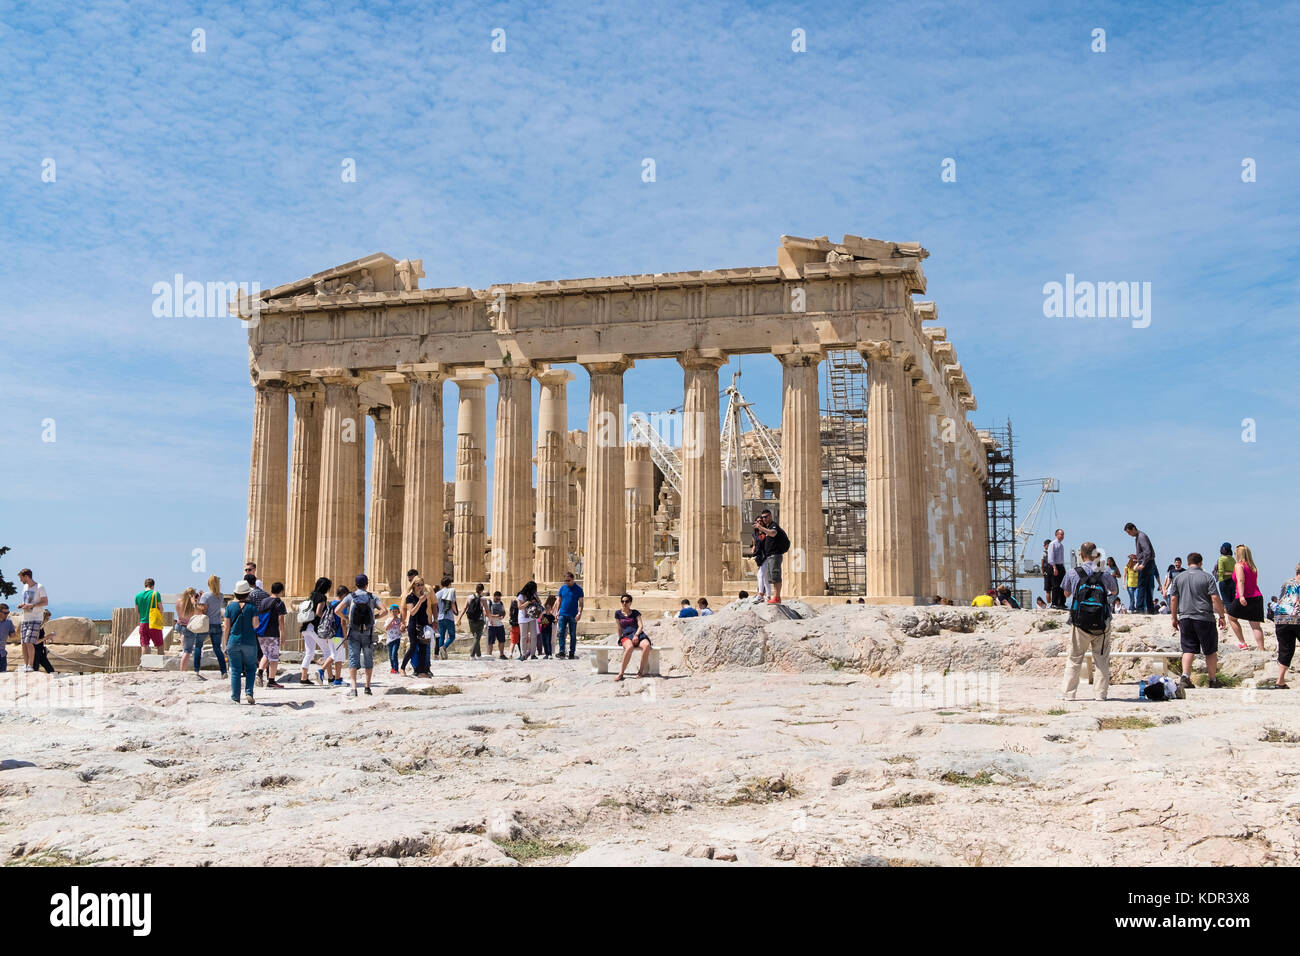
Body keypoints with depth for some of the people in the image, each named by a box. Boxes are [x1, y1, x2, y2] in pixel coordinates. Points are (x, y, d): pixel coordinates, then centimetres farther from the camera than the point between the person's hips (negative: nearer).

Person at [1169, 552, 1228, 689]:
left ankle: (1185, 676, -12)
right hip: (1204, 618, -3)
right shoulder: (1207, 577, -2)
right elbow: (1215, 598, -8)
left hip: (1185, 618, 3)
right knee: (1210, 651, 7)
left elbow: (1173, 599, 8)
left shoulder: (1178, 577, 8)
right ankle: (1213, 680, 12)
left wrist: (1173, 617, 15)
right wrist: (1221, 616, -2)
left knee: (1188, 649, 4)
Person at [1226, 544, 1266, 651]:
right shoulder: (1253, 567, 15)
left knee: (1231, 618, 15)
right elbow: (1253, 583, 19)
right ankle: (1262, 650, -6)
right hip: (1257, 597, 6)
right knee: (1256, 625, 2)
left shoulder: (1239, 565, -6)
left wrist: (1241, 596, -30)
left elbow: (1241, 581, -20)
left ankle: (1242, 642, 12)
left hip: (1244, 599, -6)